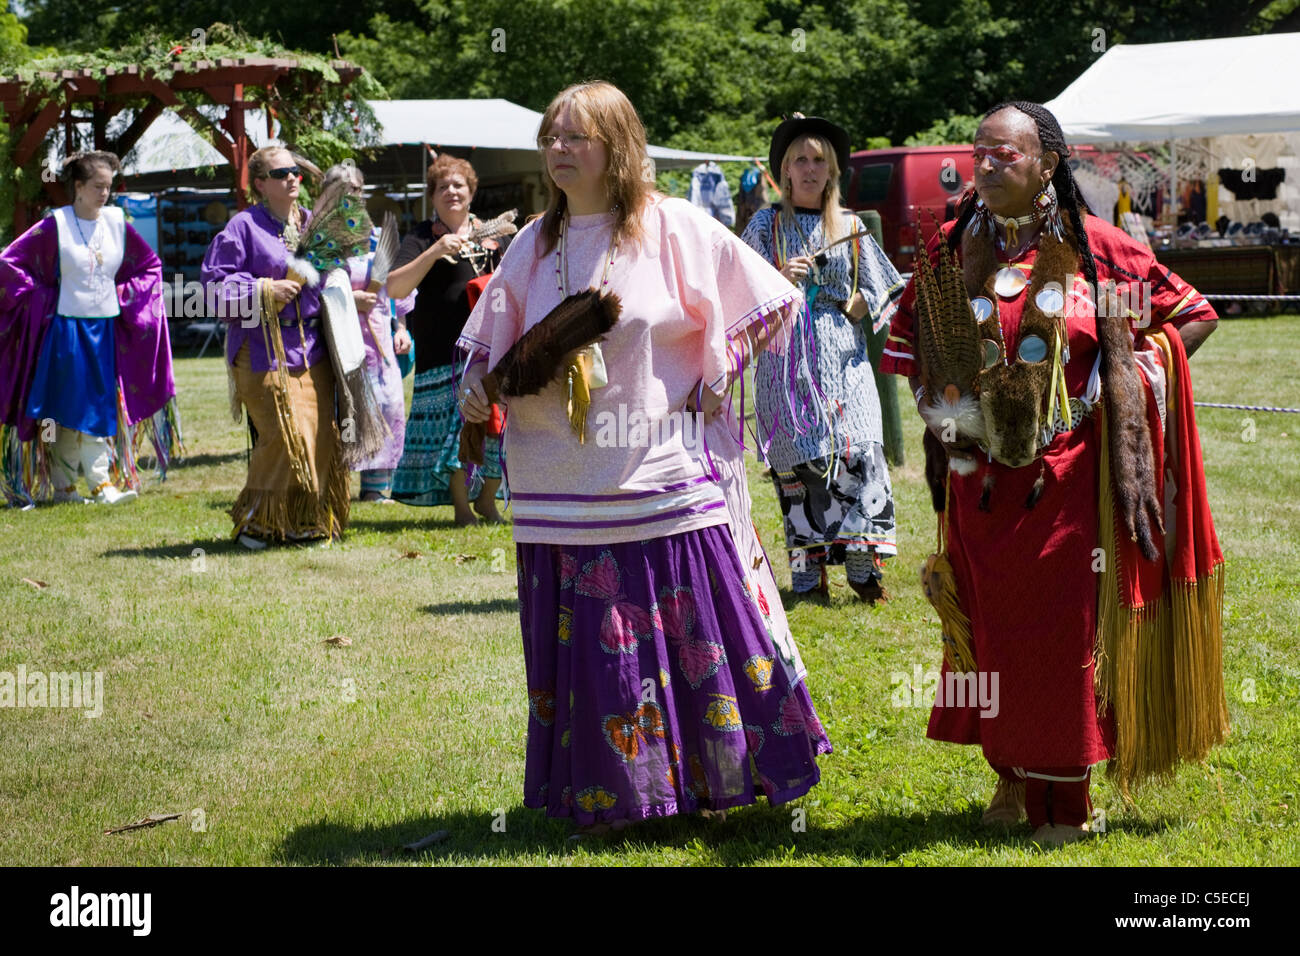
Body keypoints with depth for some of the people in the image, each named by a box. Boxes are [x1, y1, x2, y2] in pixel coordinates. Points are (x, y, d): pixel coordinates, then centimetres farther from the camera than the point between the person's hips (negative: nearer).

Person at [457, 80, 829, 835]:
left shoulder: (673, 227, -2)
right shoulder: (534, 245, 10)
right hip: (566, 485, 4)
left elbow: (773, 299, 3)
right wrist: (476, 385, -1)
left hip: (663, 480, -3)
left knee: (693, 627, 2)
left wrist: (718, 379, -3)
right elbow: (492, 340, 20)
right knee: (589, 648, 6)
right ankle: (610, 796, 19)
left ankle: (719, 780, 18)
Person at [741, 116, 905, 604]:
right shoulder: (766, 224, 9)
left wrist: (853, 302, -3)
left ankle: (863, 566, -7)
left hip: (843, 359, 1)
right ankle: (808, 572, 2)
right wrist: (781, 278, -13)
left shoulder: (851, 227, 13)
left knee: (859, 453, -12)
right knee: (797, 458, -4)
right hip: (788, 358, -1)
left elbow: (877, 294, 16)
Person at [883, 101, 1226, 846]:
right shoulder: (955, 247, 4)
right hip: (982, 475, 3)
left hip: (1067, 475, -3)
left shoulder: (1097, 247, -4)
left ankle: (1064, 802, 14)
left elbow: (1195, 316, 5)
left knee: (1065, 631, 1)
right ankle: (1014, 778, 25)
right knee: (992, 625, 7)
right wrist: (935, 413, 0)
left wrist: (1135, 378, -6)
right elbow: (913, 345, 15)